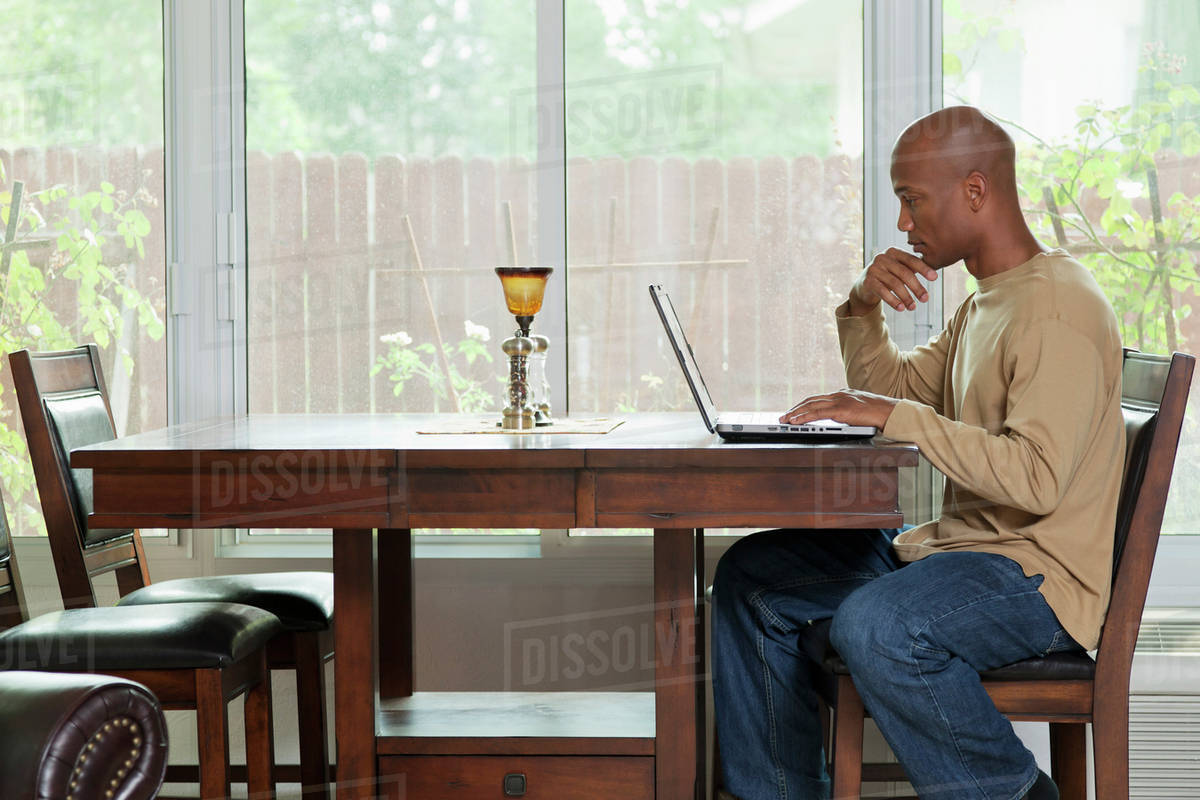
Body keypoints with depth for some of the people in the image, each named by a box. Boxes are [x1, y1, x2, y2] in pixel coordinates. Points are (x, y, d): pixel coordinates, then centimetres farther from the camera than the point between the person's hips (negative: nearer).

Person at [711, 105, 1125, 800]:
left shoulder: (1059, 310, -18)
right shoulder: (984, 305, 16)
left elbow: (1035, 477, -28)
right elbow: (895, 390, 24)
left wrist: (898, 417, -25)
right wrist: (864, 306, 5)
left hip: (1038, 572, -10)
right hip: (957, 545, 10)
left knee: (873, 625, -36)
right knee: (751, 577, 6)